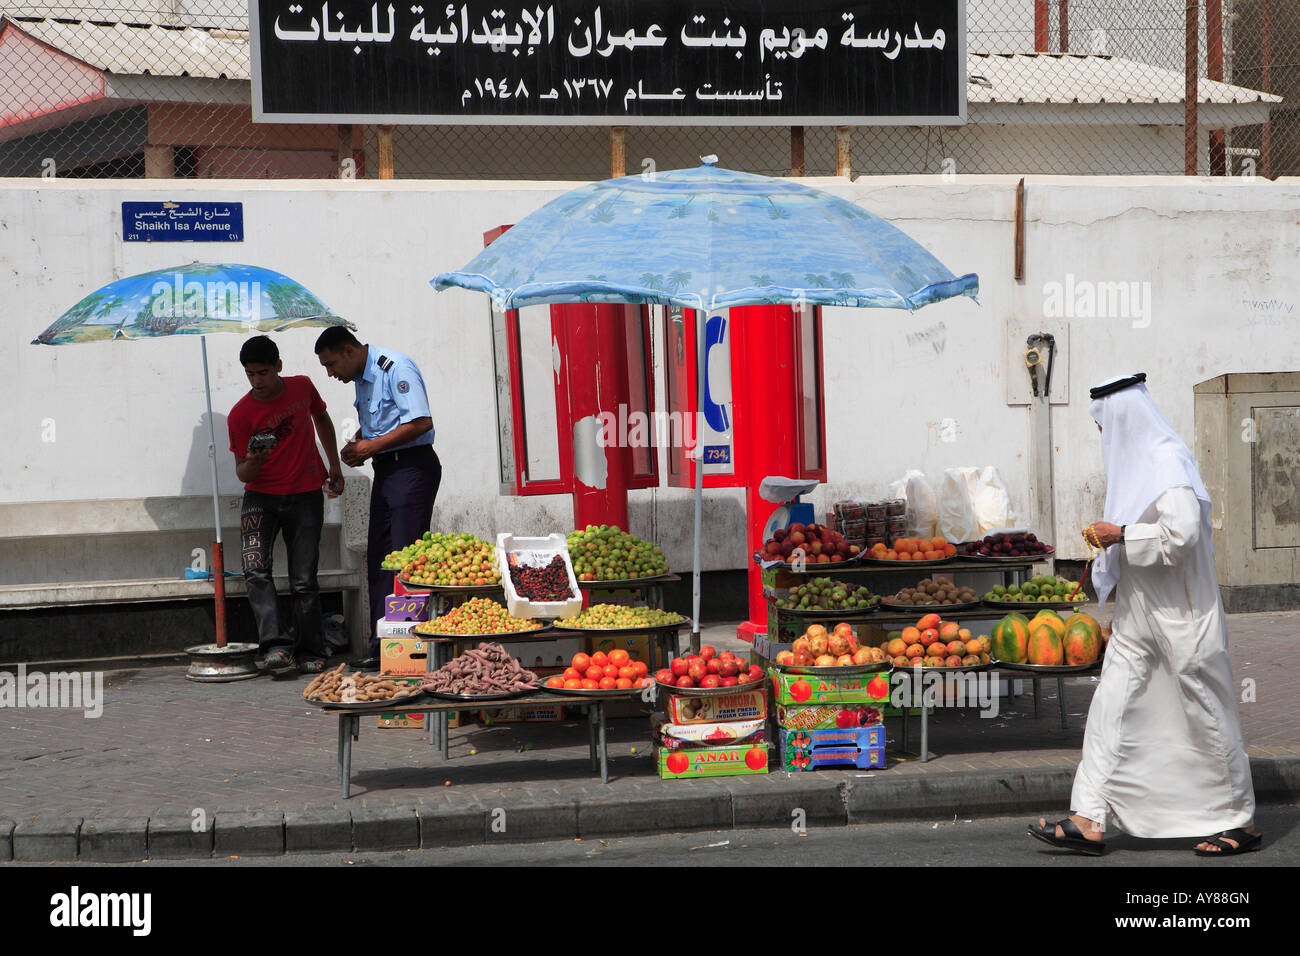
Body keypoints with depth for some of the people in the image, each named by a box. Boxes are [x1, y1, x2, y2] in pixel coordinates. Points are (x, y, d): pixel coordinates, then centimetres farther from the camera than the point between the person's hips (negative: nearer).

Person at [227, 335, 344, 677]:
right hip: (261, 497, -1)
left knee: (304, 580, 0)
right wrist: (252, 463, -26)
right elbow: (242, 473, -3)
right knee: (255, 569, -22)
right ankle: (275, 646, -26)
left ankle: (310, 651, 12)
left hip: (306, 497, 1)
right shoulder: (240, 414, -7)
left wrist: (334, 465, 19)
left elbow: (322, 419, 22)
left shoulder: (302, 387, 0)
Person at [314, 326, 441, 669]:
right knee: (378, 560, 7)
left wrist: (372, 446, -17)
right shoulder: (361, 379, 16)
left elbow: (421, 422, -22)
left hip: (412, 467, -10)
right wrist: (356, 446, 8)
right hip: (385, 470, 10)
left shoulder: (395, 368, -13)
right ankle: (382, 649, 10)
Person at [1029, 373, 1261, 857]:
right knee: (1110, 708, 3)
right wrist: (1120, 612, 22)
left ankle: (1241, 822, 15)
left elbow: (1181, 535, -27)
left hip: (1178, 616, -10)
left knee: (1207, 716, 2)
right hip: (1139, 616, 10)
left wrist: (1119, 535, -17)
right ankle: (1089, 821, 4)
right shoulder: (1135, 463, 14)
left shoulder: (1167, 462, -16)